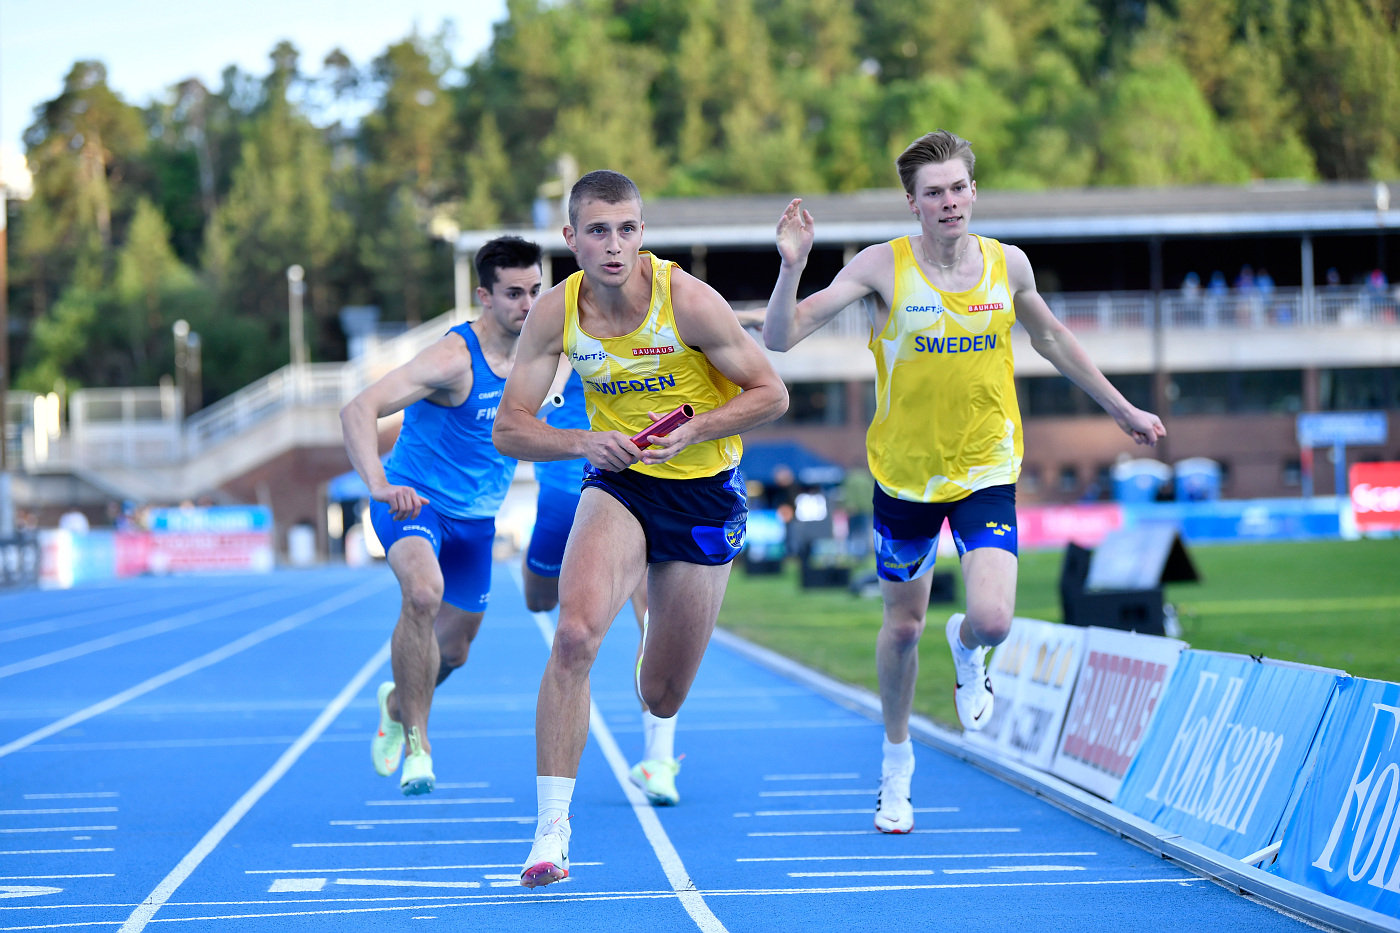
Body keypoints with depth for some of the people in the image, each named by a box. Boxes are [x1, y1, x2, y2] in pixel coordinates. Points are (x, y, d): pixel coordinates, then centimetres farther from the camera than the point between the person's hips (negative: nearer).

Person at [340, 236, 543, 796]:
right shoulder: (454, 357, -25)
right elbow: (359, 410, -34)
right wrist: (379, 485, -48)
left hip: (475, 519, 7)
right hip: (413, 500, -7)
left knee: (453, 651, 16)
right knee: (424, 592, -36)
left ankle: (398, 701, 52)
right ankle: (417, 745, -25)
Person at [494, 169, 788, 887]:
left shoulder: (689, 302, -19)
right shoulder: (555, 314, -11)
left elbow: (771, 395, -10)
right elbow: (509, 429, -6)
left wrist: (695, 429, -25)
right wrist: (584, 444, -23)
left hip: (704, 491, -1)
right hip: (617, 481, 1)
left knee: (660, 697, 7)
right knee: (575, 634, -28)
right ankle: (550, 831, -21)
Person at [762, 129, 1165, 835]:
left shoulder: (1007, 265, -3)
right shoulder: (882, 266, -12)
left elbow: (1052, 338, 17)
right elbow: (780, 337, -16)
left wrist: (1122, 410, 22)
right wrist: (792, 266, -33)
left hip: (986, 468, 1)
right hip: (904, 472, -1)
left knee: (993, 618, -18)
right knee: (903, 625, 11)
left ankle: (966, 647, 22)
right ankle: (897, 759, 36)